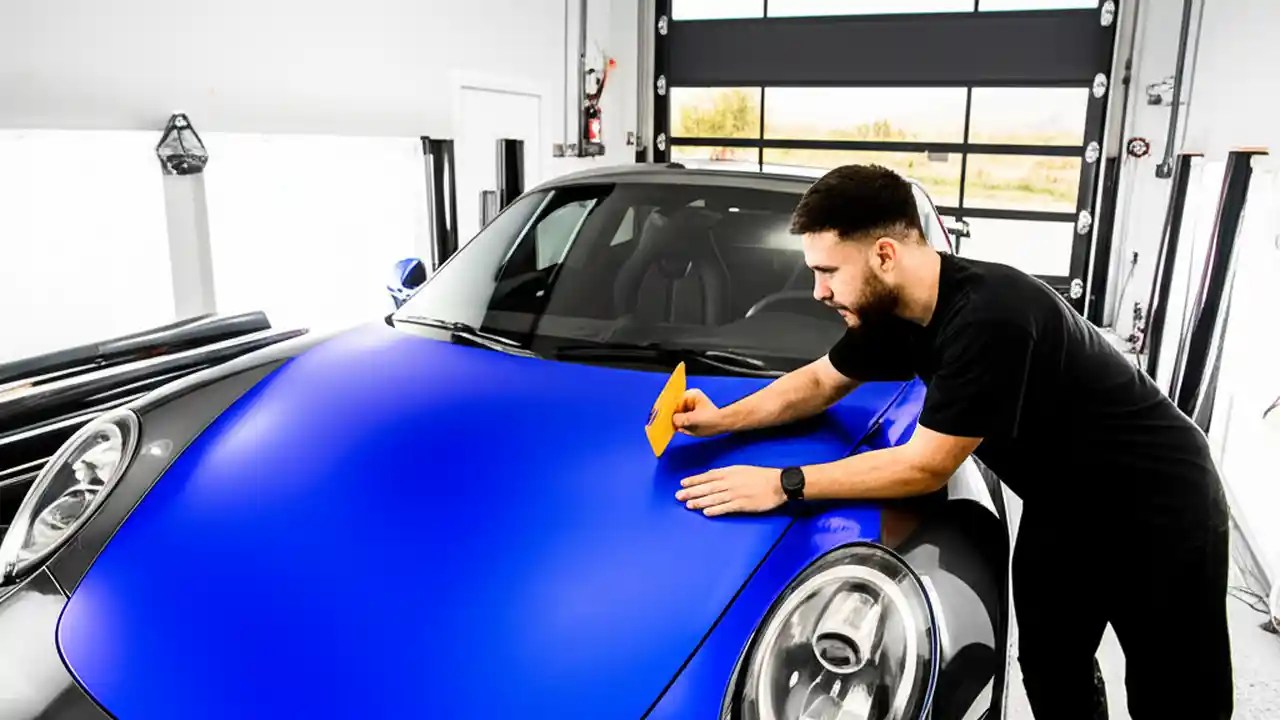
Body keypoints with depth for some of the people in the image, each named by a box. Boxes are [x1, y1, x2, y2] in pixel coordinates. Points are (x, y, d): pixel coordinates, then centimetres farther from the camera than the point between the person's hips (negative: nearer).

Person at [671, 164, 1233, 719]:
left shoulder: (989, 317, -37)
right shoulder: (895, 309, -10)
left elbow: (926, 466, -32)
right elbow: (821, 381, 6)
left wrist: (784, 484, -31)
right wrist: (726, 418, -7)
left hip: (1158, 506, -7)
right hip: (1061, 504, 7)